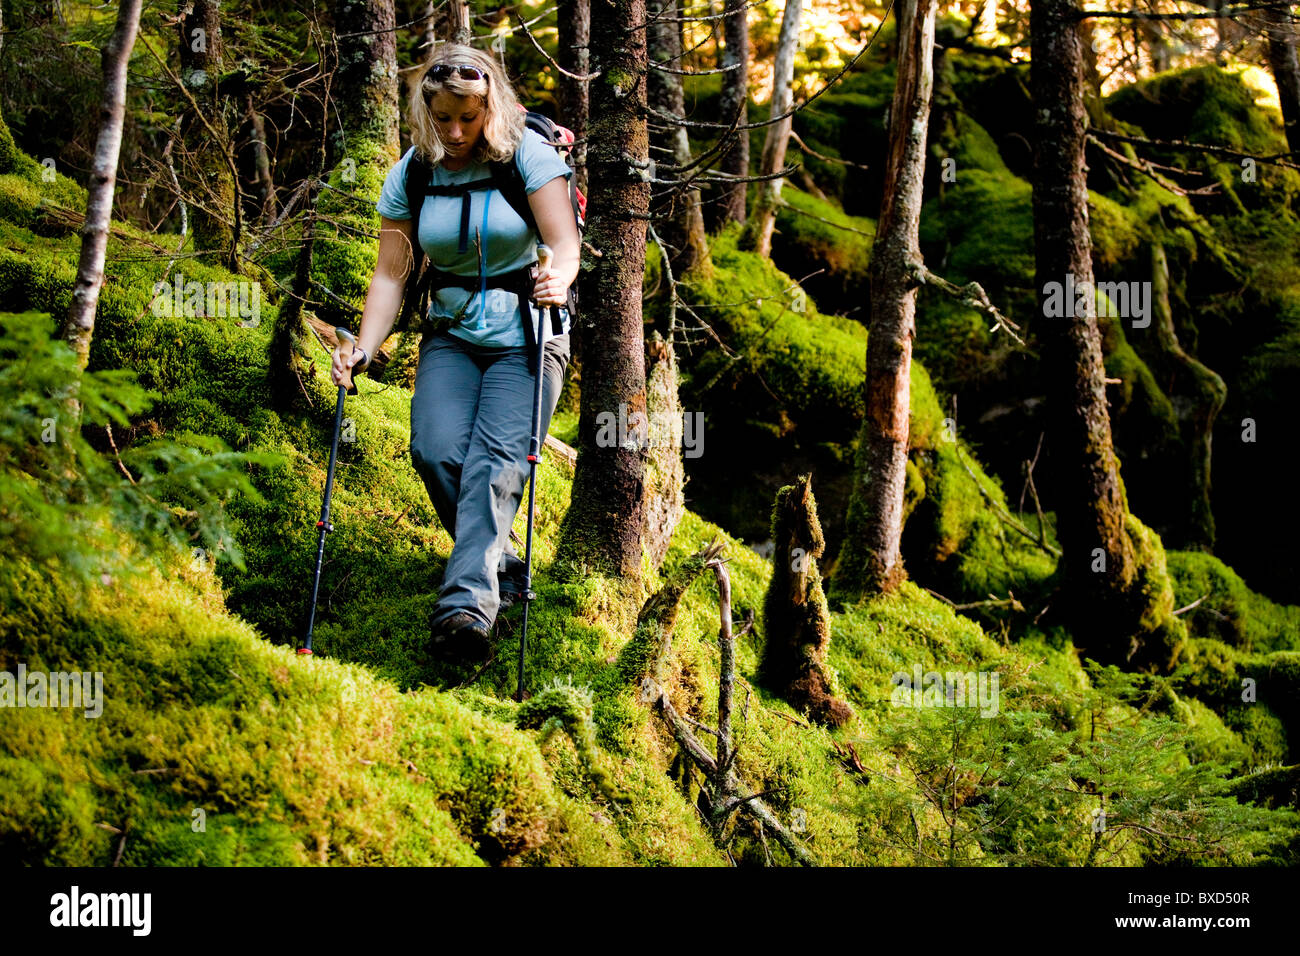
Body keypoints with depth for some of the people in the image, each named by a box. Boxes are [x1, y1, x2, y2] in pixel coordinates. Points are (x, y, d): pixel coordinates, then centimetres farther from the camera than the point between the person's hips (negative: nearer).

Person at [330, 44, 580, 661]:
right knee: (435, 451, -19)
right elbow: (390, 274, 4)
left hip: (526, 333, -3)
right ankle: (499, 564, 2)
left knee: (495, 459, -22)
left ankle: (467, 603, -36)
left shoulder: (528, 154, -6)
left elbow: (565, 245, -13)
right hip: (451, 334, 4)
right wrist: (362, 349, -9)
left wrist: (557, 279, -37)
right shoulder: (412, 174, 3)